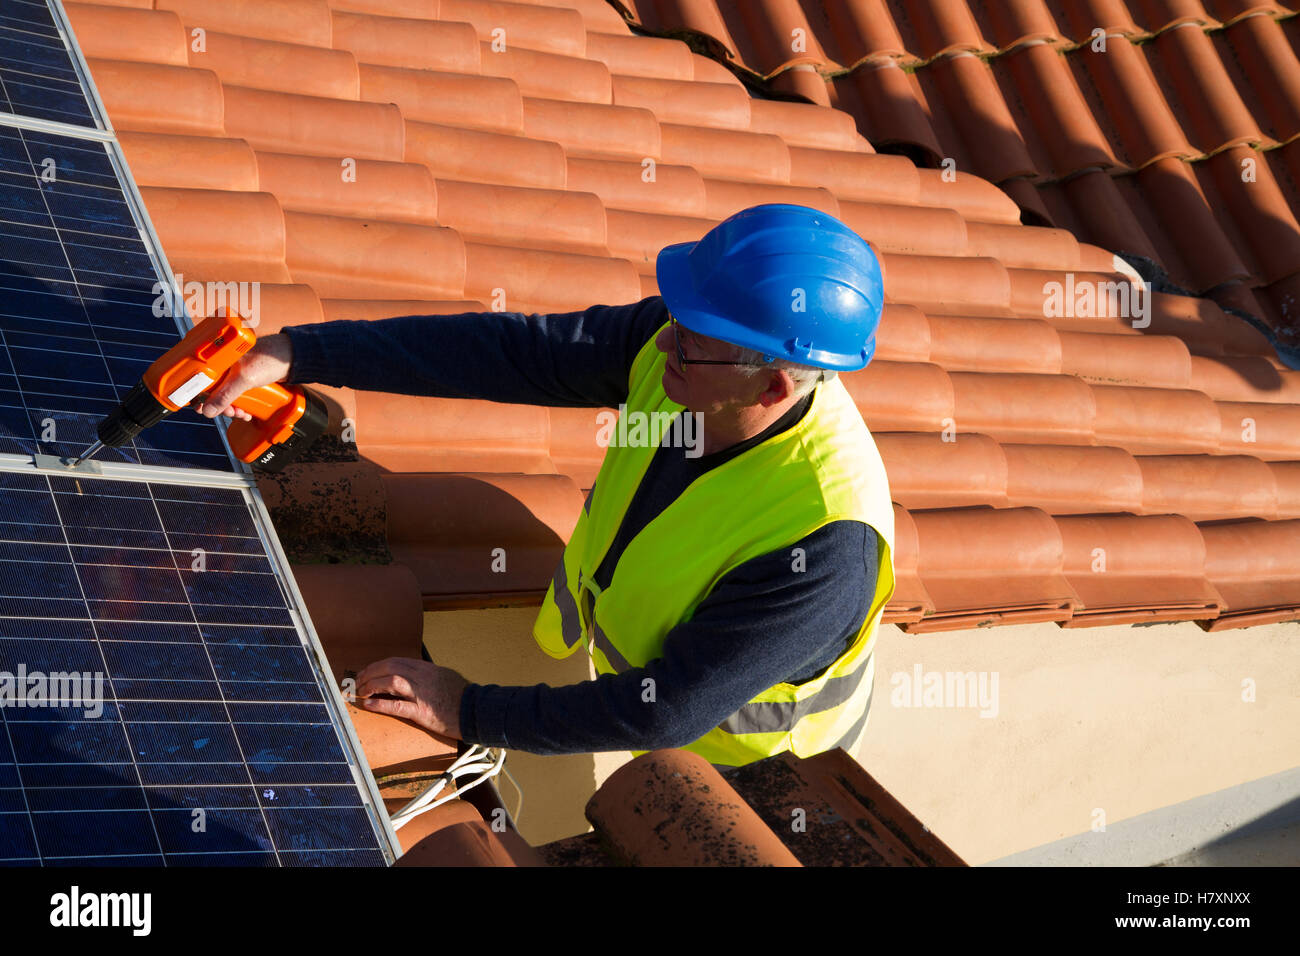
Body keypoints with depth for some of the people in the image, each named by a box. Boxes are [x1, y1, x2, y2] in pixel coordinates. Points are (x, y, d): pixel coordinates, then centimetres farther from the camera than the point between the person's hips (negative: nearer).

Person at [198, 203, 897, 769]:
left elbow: (668, 710, -34)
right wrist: (300, 352, -23)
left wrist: (471, 712, -27)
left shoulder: (828, 543, -41)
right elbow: (508, 351, -20)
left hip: (743, 770, -5)